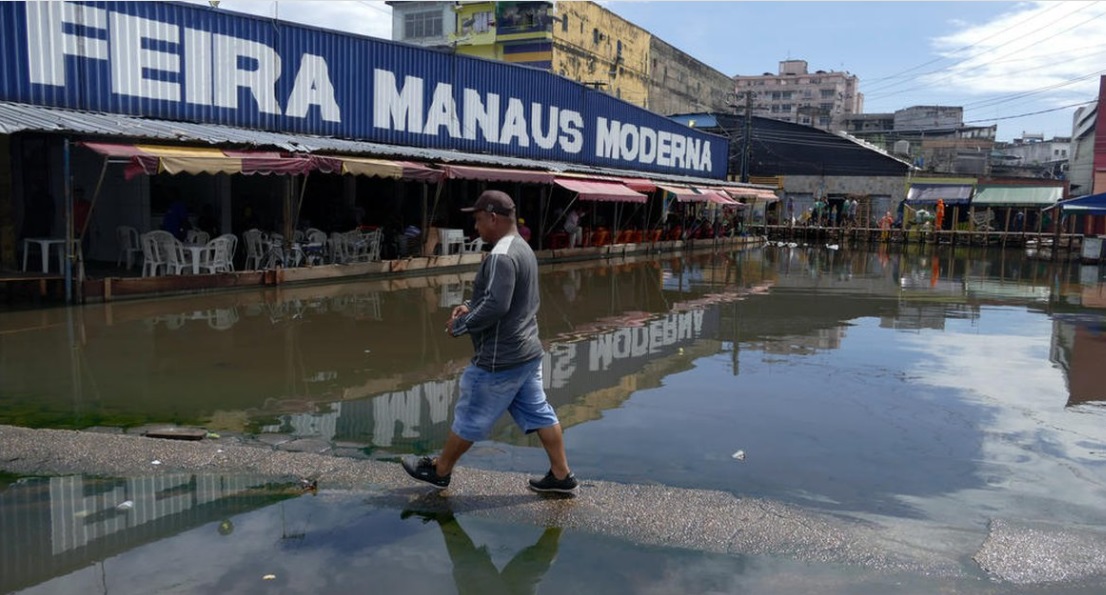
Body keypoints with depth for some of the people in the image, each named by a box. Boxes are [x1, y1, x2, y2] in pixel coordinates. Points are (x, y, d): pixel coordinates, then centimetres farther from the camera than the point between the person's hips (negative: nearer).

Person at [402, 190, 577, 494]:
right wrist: (470, 307, 7)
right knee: (538, 414, 14)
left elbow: (495, 306, -29)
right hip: (527, 353, 9)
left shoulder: (501, 256, -22)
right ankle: (562, 475, 19)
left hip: (499, 360, -9)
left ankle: (439, 471, 24)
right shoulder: (523, 248, 11)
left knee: (469, 420, 8)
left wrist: (460, 325, -15)